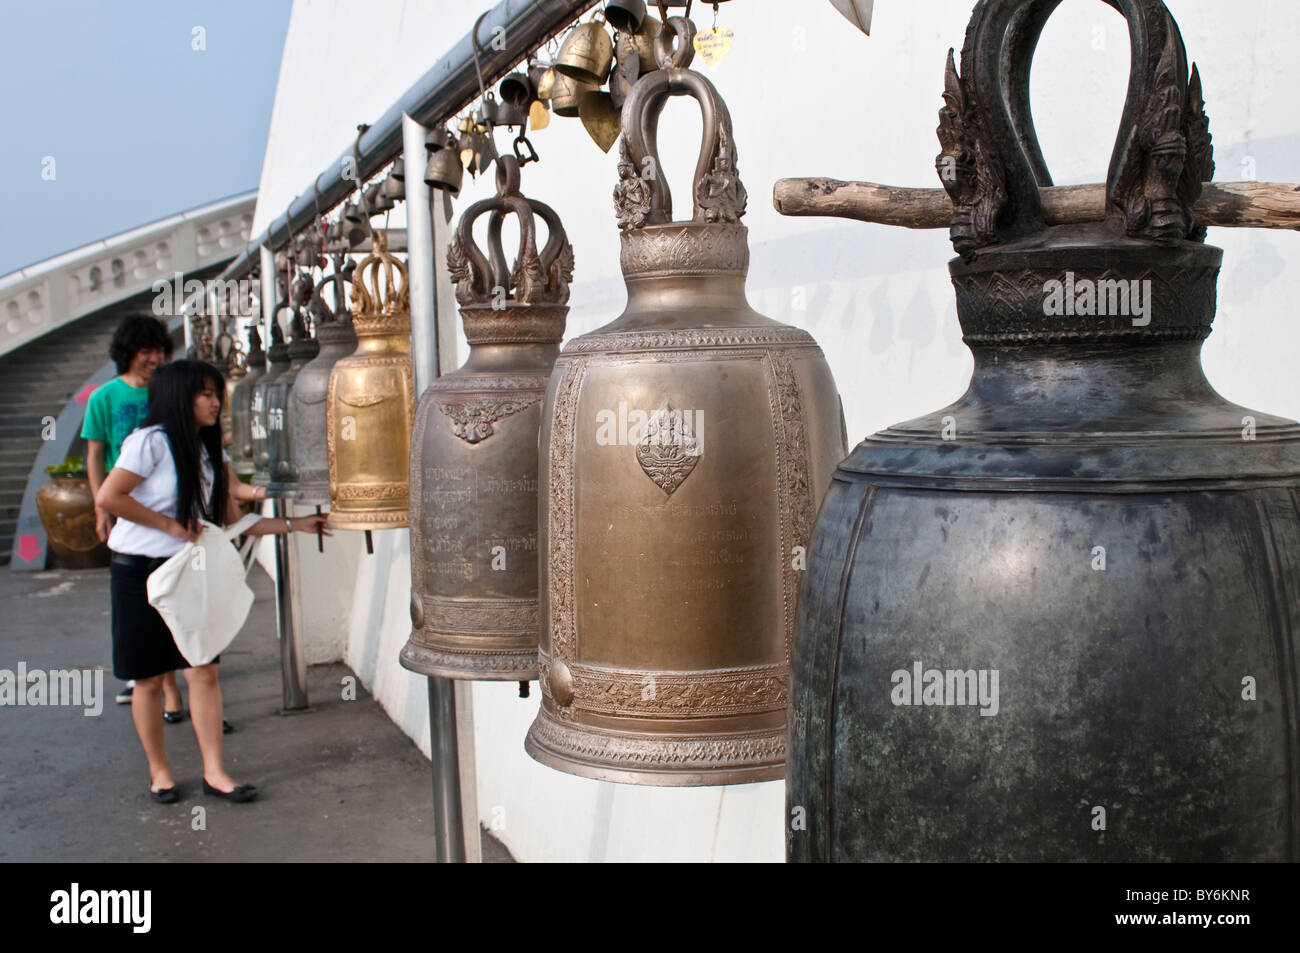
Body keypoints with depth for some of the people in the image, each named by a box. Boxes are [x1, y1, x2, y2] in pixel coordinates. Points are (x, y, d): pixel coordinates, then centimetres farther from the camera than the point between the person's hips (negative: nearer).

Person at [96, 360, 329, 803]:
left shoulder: (208, 452, 10)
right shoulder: (152, 441, -11)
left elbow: (234, 521, 9)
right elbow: (107, 497, -20)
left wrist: (295, 524, 1)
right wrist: (171, 524, -14)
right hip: (140, 571, -5)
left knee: (204, 671, 0)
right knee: (149, 679, 5)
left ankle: (214, 773, 5)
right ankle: (158, 770, 21)